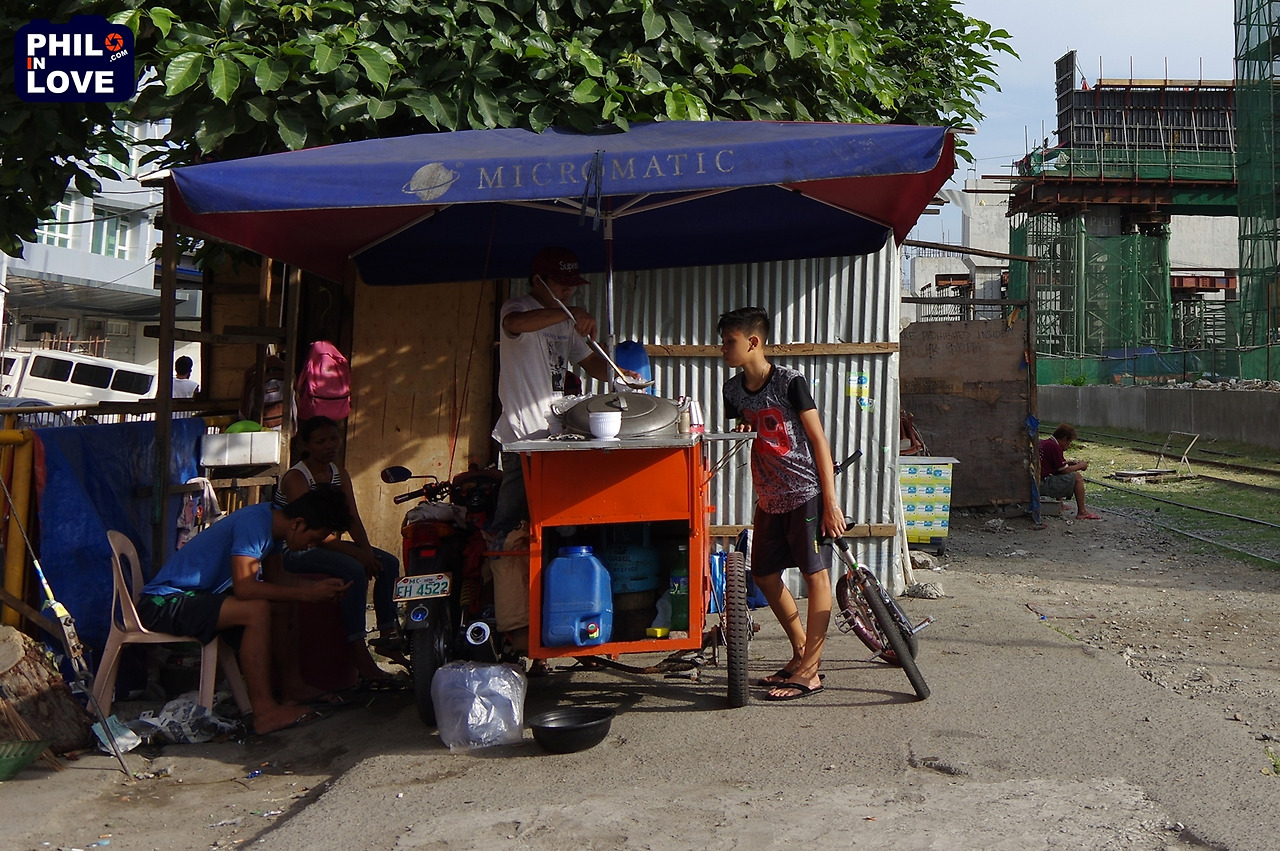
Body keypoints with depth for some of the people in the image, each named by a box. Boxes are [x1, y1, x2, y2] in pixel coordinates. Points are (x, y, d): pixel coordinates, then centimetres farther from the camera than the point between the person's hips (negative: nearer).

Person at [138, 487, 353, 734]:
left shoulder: (273, 521, 5)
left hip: (199, 595, 10)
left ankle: (292, 686, 8)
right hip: (163, 603, -10)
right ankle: (265, 711, -25)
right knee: (257, 610, -28)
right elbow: (244, 588, -30)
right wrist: (306, 593, -26)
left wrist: (321, 589, -4)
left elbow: (276, 579, 10)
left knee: (284, 605, 6)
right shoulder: (254, 524, -23)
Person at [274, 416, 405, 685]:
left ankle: (387, 633, 2)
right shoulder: (295, 478, -16)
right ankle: (360, 657, -30)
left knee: (388, 562, -5)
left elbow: (352, 518, 2)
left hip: (327, 543, 9)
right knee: (354, 571, -31)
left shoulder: (339, 474, 9)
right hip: (296, 551, -9)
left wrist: (367, 550, -17)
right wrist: (356, 553, -29)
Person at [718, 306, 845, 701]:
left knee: (816, 575, -2)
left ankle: (809, 671, 3)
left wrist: (831, 501, -16)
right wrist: (742, 432, -6)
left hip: (807, 494, -7)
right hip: (769, 498, 8)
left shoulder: (790, 382, -14)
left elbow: (818, 440, -13)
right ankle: (801, 651, 27)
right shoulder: (734, 389, 4)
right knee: (764, 575, 11)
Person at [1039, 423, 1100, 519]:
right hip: (1043, 485, -10)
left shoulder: (1043, 443, 16)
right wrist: (1080, 466, 4)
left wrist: (1069, 463, 20)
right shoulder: (1054, 447, -13)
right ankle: (1081, 512, -1)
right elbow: (1064, 470, -12)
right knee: (1077, 477, -5)